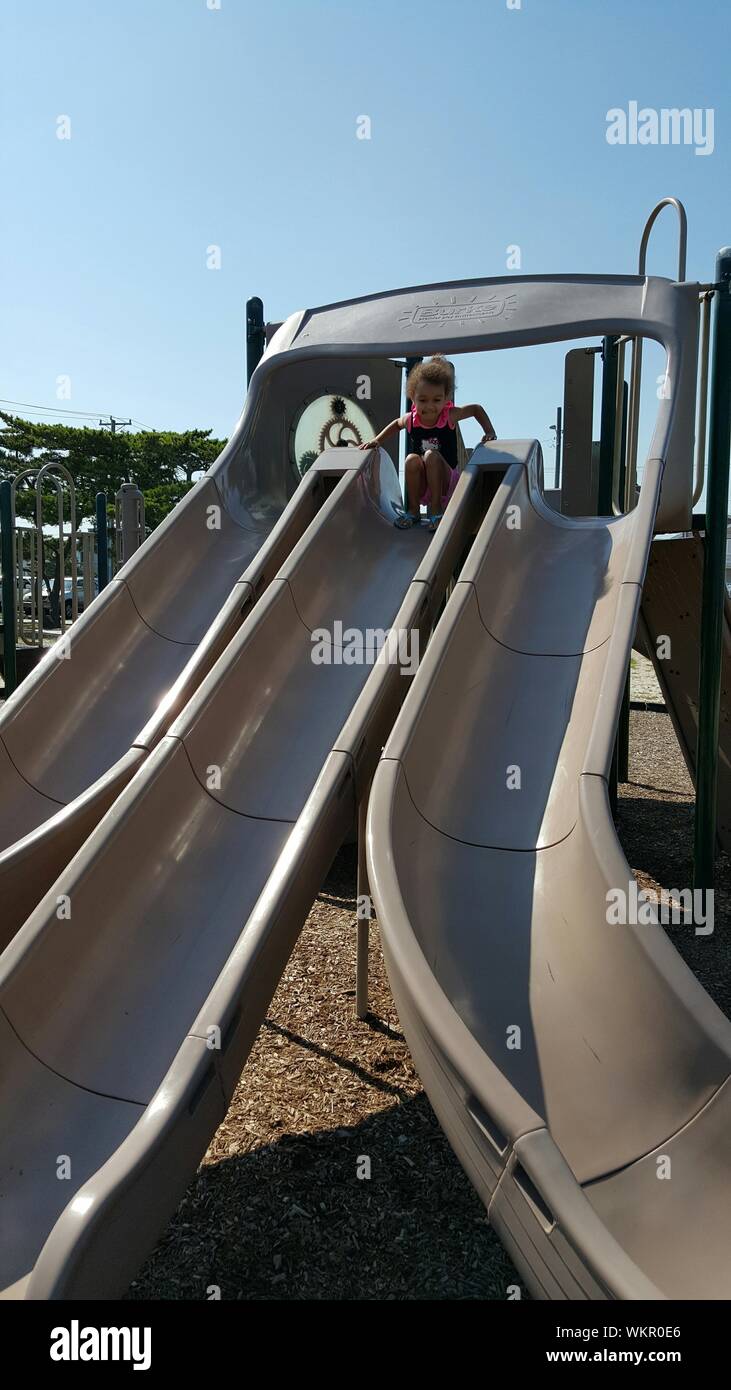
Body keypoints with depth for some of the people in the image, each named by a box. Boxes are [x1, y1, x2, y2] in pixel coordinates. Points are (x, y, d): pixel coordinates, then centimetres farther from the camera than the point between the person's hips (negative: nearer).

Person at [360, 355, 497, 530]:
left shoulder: (449, 415, -12)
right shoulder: (410, 419, -7)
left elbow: (476, 409, 5)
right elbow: (396, 424, 19)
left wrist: (489, 432, -5)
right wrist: (377, 439, 9)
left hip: (445, 483, -2)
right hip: (420, 486, 2)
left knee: (431, 456, -28)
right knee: (412, 459, -28)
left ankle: (436, 509, -19)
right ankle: (413, 510, -10)